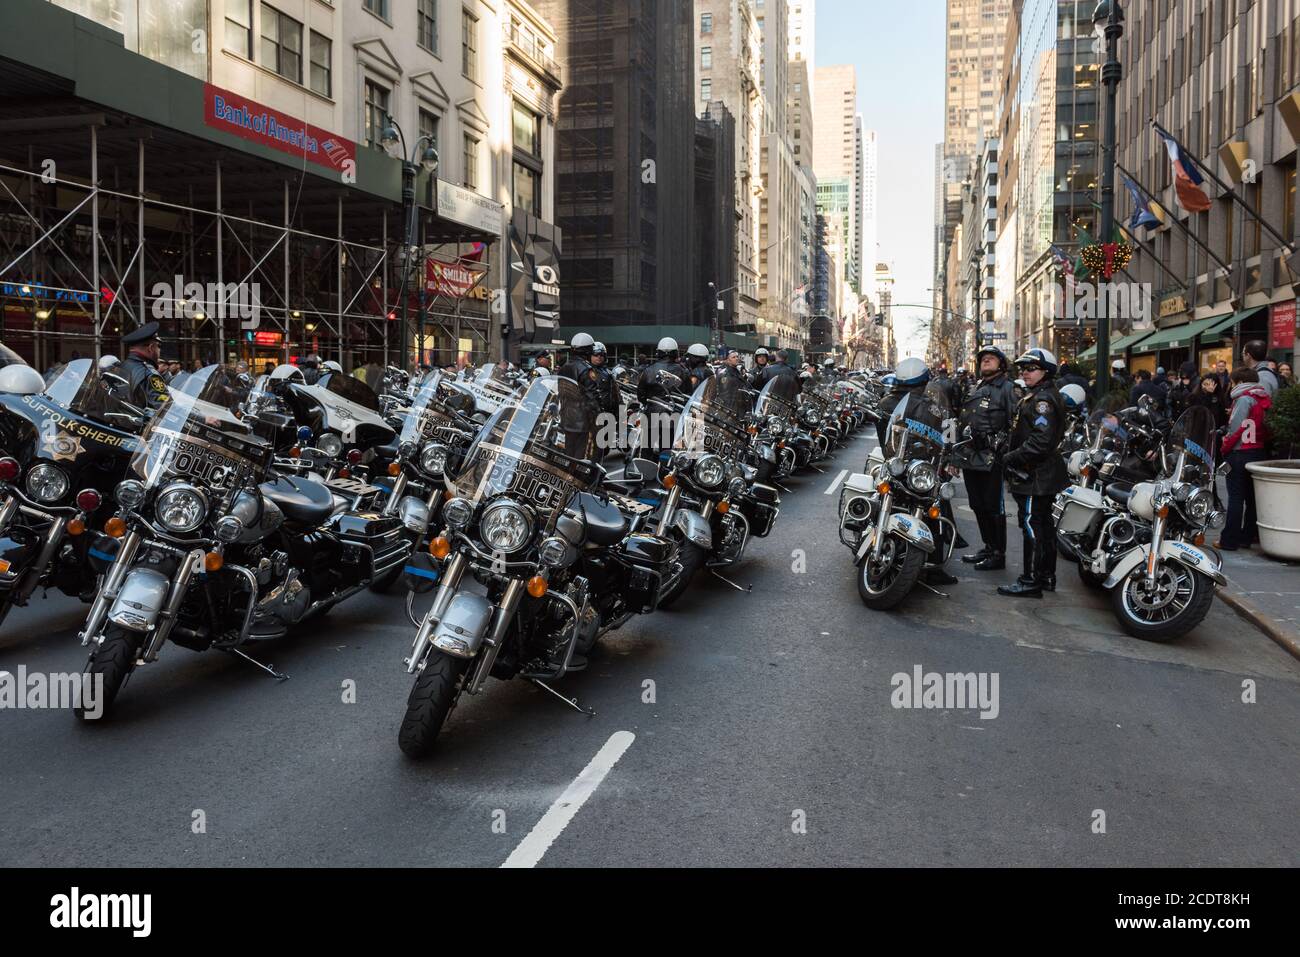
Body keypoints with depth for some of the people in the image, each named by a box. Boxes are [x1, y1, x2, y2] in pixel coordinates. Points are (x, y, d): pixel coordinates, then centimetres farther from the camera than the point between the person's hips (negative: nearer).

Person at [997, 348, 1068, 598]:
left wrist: (1013, 458, -19)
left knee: (1032, 525, -8)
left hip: (1036, 476, -11)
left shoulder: (1042, 400, -17)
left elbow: (1041, 441, -26)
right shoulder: (1035, 396, 18)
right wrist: (1012, 454, 14)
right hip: (1043, 475, 11)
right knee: (1044, 524, 16)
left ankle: (1031, 581, -4)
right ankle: (1047, 576, 26)